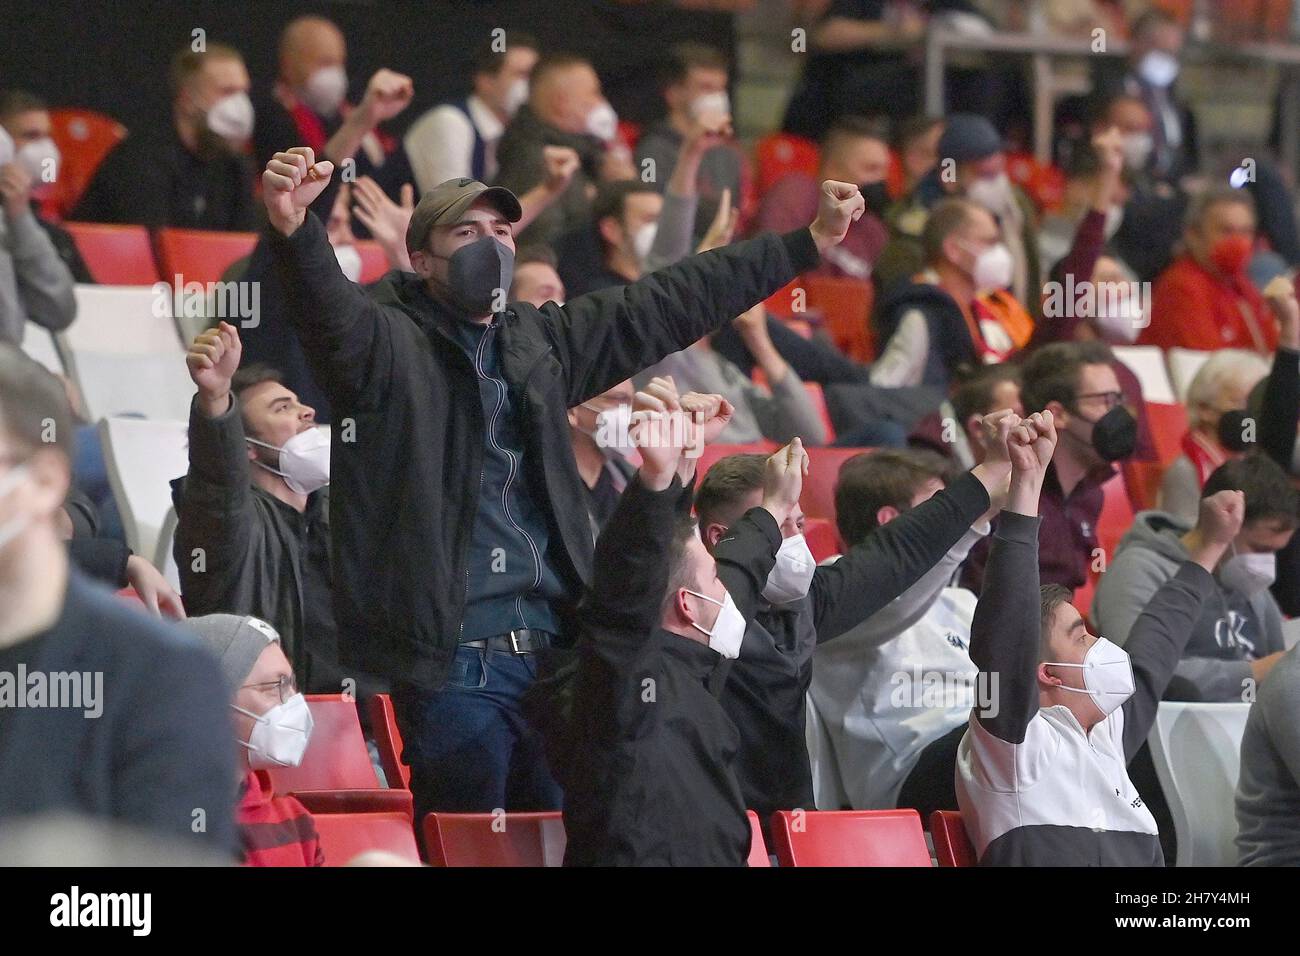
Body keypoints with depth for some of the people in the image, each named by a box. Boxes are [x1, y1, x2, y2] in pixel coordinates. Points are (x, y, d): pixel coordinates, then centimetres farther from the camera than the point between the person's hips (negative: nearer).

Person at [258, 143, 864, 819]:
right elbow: (329, 310, -23)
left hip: (552, 652, 6)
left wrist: (812, 242, 24)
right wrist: (294, 232, -46)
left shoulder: (539, 340, 18)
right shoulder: (389, 344, -1)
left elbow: (670, 306, 22)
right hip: (452, 664, -6)